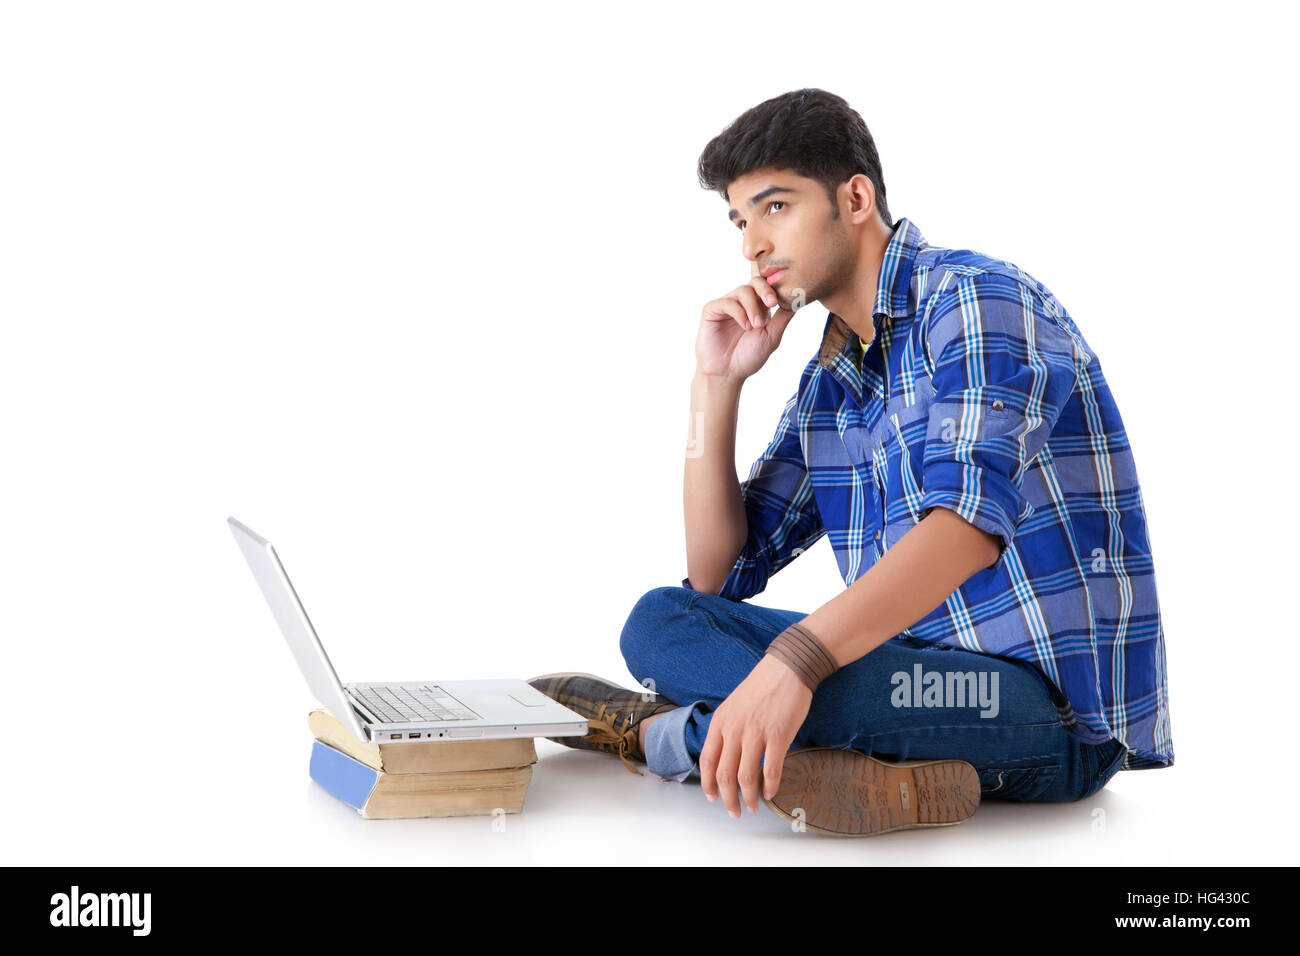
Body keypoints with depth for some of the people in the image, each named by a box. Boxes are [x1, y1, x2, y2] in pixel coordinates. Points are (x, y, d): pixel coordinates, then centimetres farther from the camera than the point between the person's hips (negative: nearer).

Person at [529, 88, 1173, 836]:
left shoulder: (978, 299, -10)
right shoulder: (827, 385, 16)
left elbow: (972, 517, -28)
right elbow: (715, 578, 15)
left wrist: (794, 658, -39)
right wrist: (717, 383, 6)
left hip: (1062, 704, -8)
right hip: (919, 665, 8)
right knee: (661, 620, 0)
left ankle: (656, 730, -1)